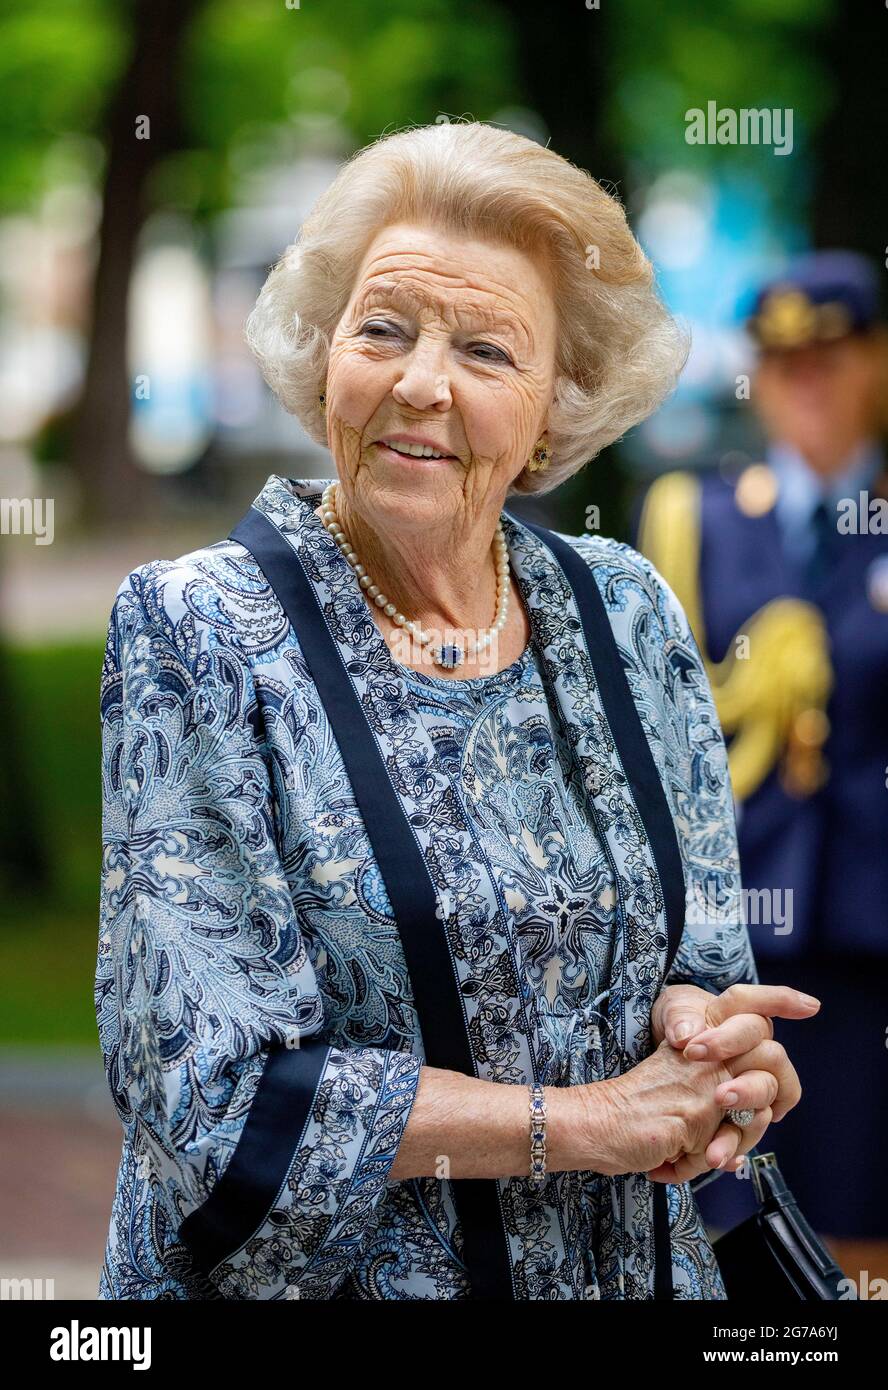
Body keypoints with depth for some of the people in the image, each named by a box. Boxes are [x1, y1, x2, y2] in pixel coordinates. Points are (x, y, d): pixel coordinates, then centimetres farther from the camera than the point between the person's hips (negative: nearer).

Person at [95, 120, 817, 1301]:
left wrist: (701, 1026, -17)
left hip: (639, 1265, 4)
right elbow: (216, 1094, -20)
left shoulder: (626, 613, -1)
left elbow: (702, 953, 6)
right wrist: (595, 1119, -21)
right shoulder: (196, 637, -14)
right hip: (311, 1278, -4)